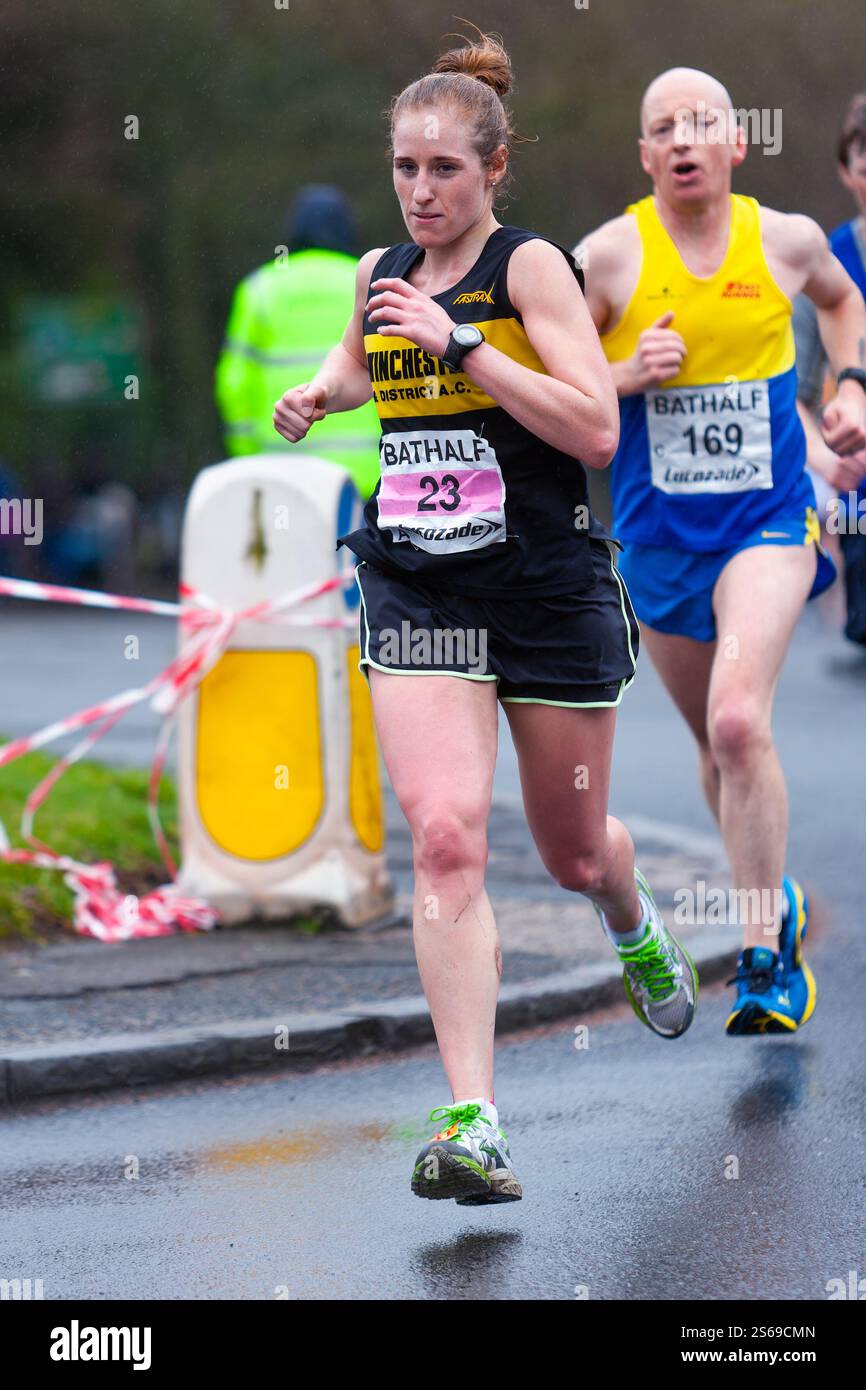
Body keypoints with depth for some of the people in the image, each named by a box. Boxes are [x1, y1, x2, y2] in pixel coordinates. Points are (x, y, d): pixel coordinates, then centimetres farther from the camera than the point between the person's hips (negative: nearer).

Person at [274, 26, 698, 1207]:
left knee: (573, 852, 13)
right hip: (416, 591, 3)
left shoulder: (531, 265, -9)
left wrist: (460, 340, -22)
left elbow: (596, 431, -19)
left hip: (550, 584, -3)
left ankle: (636, 929, 53)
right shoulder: (381, 275, 8)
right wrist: (315, 397, 10)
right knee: (445, 839, -16)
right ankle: (472, 1122, -19)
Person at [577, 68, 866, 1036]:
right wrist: (628, 373, -18)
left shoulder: (786, 240, -1)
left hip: (766, 522, -2)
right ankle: (772, 902, 40)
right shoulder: (608, 256, -7)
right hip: (657, 537, 2)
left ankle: (763, 956, -15)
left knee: (739, 720, -22)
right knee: (716, 739, 15)